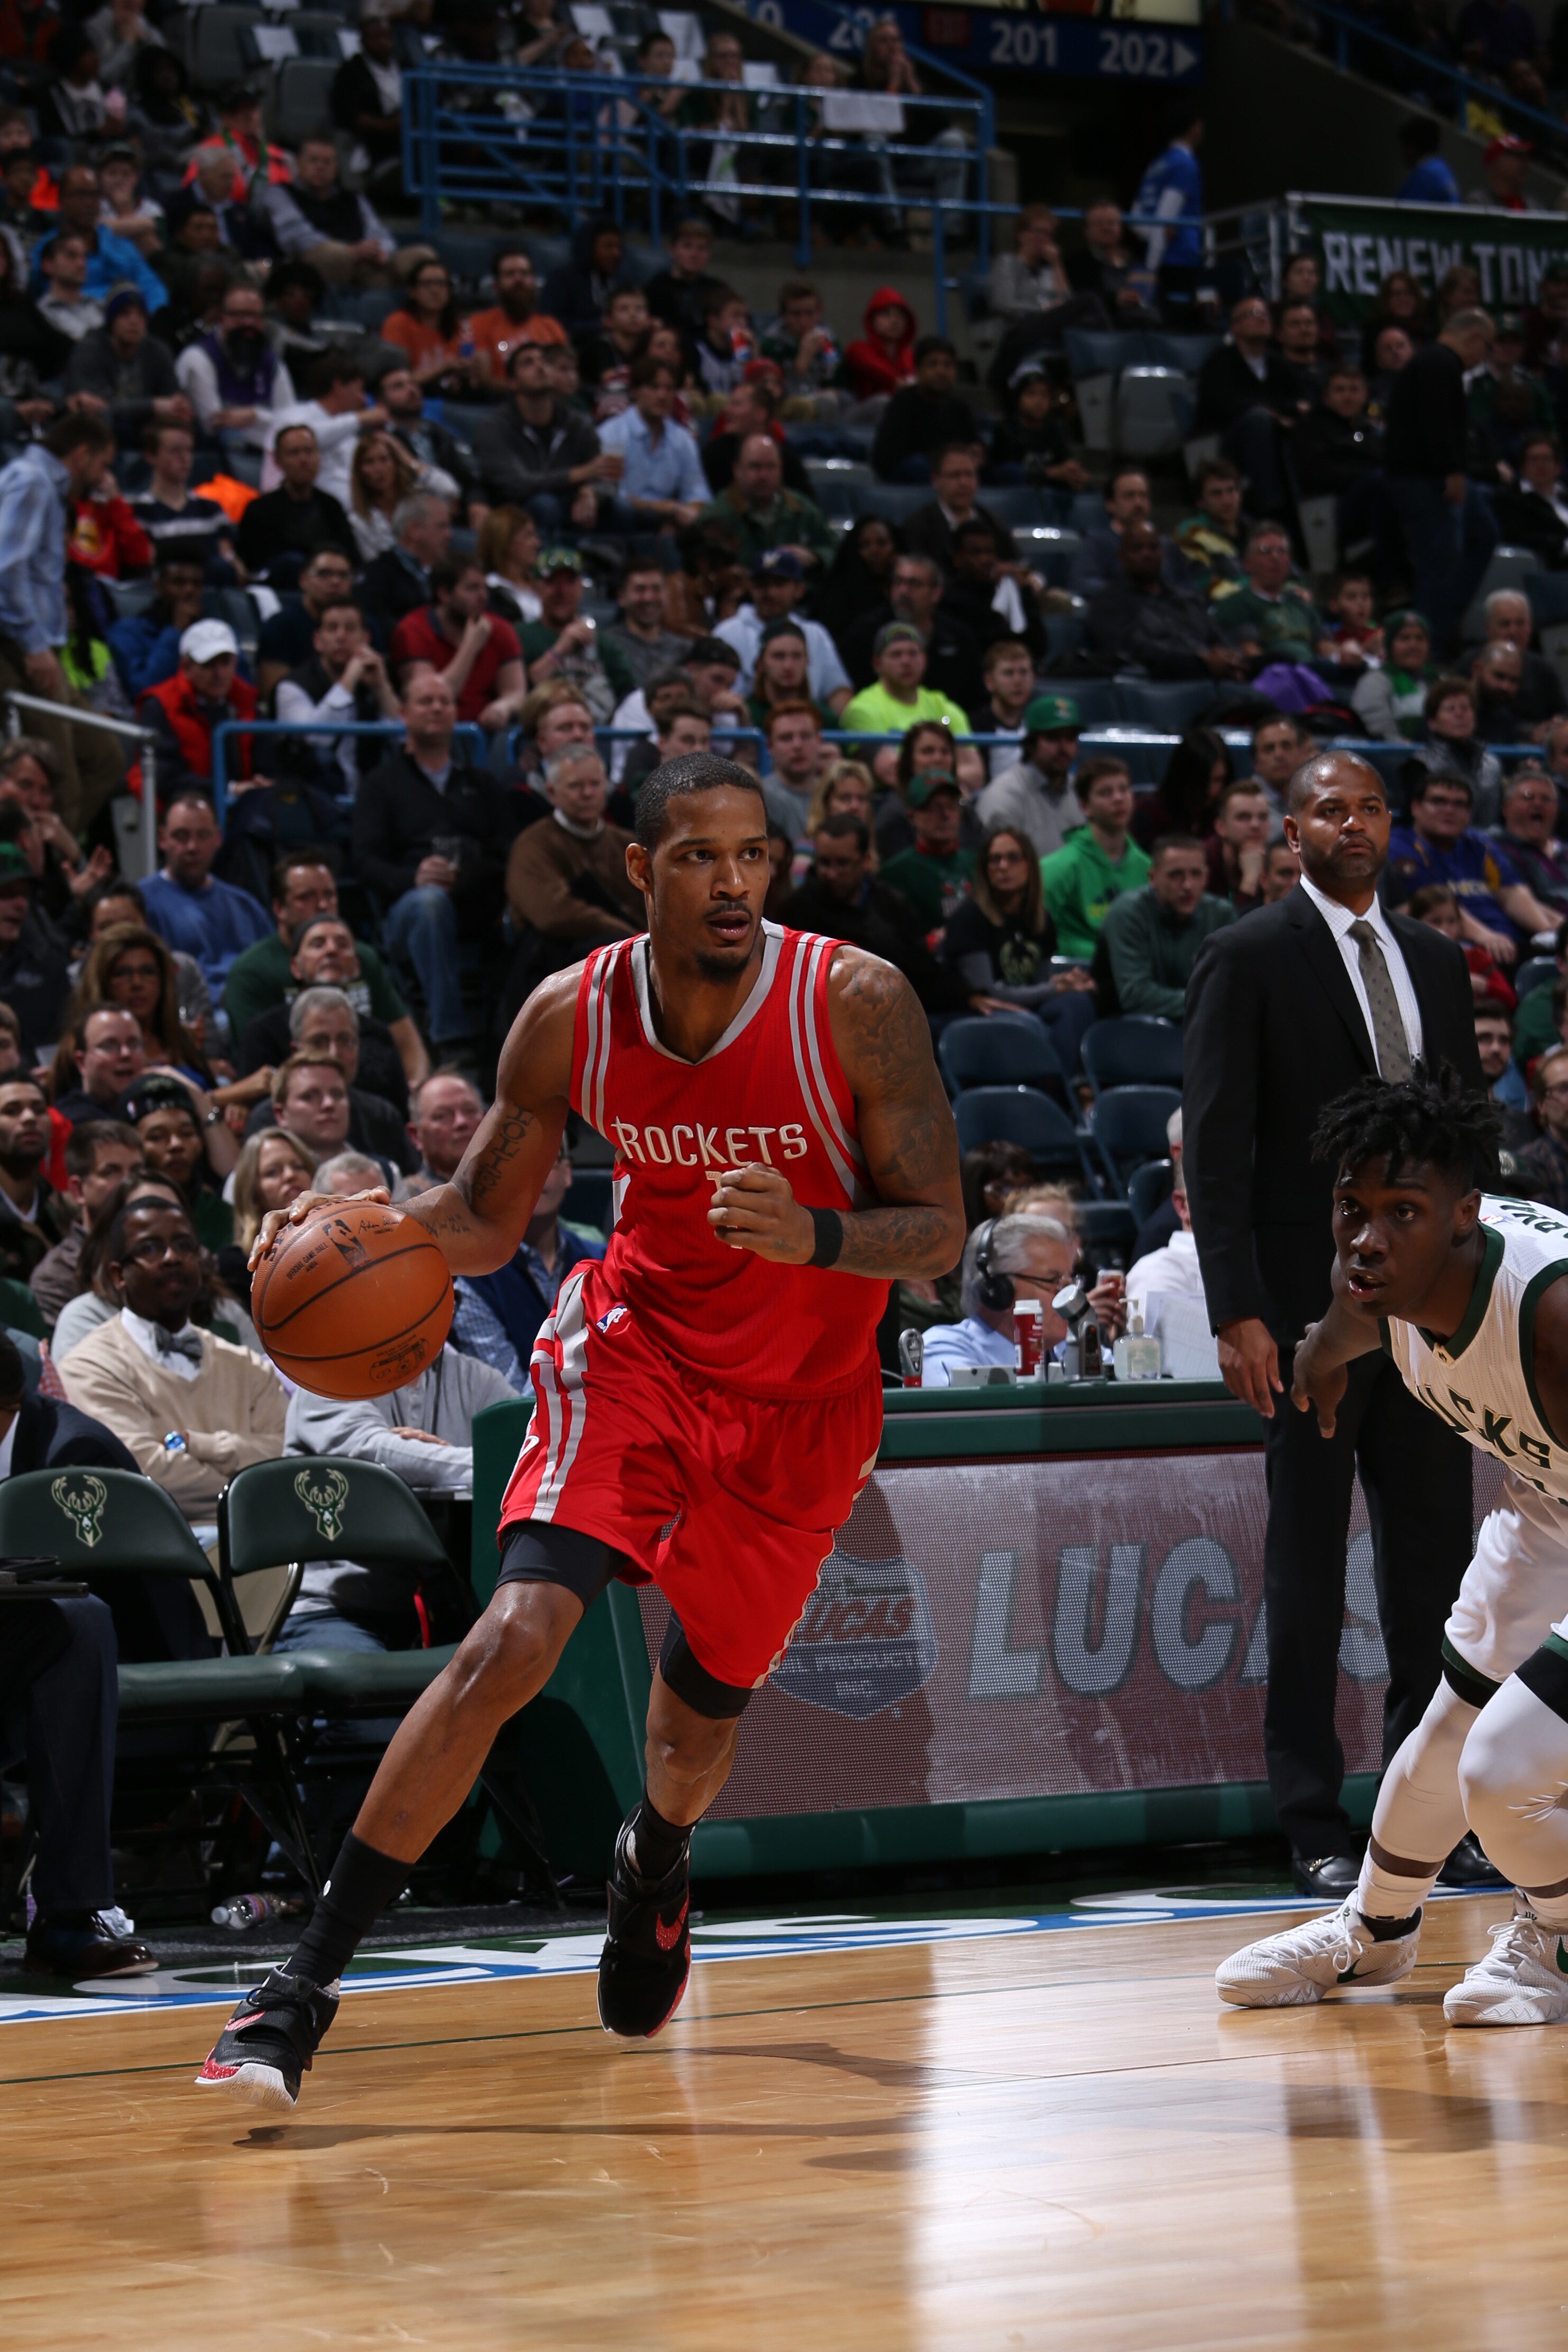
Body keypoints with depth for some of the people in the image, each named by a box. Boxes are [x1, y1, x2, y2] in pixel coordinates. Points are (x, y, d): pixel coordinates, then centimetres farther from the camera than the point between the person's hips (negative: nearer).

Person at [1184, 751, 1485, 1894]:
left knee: (1436, 1554, 6)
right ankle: (1316, 1824, 6)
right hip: (1311, 1305, -5)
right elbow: (1217, 1147, -9)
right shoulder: (1248, 960, -4)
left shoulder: (1438, 962, 13)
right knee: (1309, 1563, 1)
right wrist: (1240, 1312, -17)